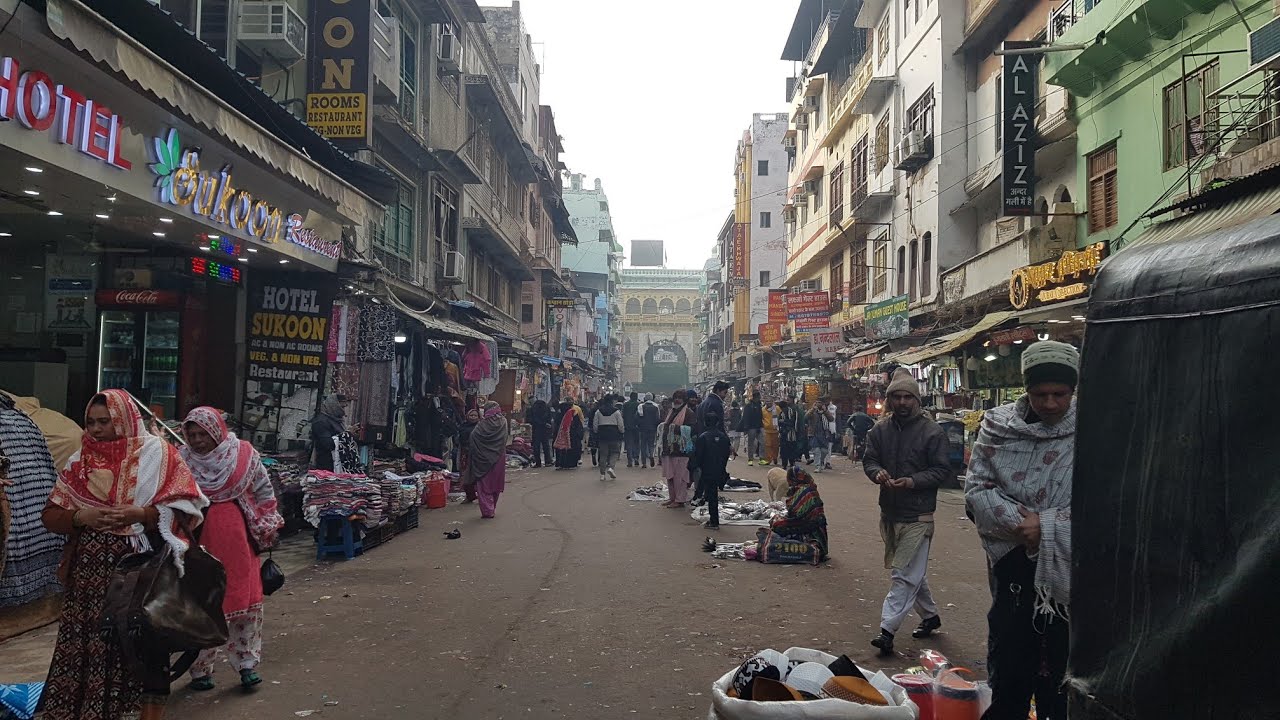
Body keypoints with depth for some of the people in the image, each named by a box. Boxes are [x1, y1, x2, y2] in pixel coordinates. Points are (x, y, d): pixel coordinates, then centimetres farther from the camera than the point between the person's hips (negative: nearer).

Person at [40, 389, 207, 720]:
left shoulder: (157, 453, -1)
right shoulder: (81, 460, 11)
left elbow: (185, 507, -5)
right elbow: (50, 515, 11)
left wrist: (141, 514, -18)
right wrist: (81, 516, -8)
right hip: (91, 570, 3)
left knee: (146, 640, 0)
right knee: (91, 644, 2)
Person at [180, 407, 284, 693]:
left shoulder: (245, 456, 0)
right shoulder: (182, 461, 0)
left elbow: (264, 494, 9)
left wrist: (267, 530, 10)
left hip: (238, 541, 1)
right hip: (200, 542, 0)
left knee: (246, 600, 3)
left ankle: (247, 664, 15)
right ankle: (201, 669, 18)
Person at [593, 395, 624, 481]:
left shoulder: (598, 411, 3)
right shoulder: (616, 411, -4)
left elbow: (595, 424, 6)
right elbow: (620, 425, -3)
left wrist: (596, 433, 19)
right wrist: (621, 432, 14)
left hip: (602, 435, 3)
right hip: (614, 435, -3)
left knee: (603, 454, 8)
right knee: (615, 452, 10)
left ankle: (602, 473, 9)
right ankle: (610, 467, -12)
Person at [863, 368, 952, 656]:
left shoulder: (932, 432, -9)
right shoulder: (880, 431, 6)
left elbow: (943, 469, -7)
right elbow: (869, 460, 9)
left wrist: (913, 482, -22)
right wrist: (877, 473, -15)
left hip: (918, 515, -6)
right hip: (889, 512, 6)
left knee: (904, 575, -8)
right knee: (912, 572, 20)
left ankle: (887, 629, -8)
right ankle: (930, 615, 38)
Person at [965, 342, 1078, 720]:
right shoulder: (998, 426, -1)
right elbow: (977, 488, -2)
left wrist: (1048, 525, -18)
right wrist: (1017, 521, -16)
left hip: (1069, 568, -2)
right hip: (1014, 562, 2)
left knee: (1060, 668, 10)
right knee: (1009, 665, 13)